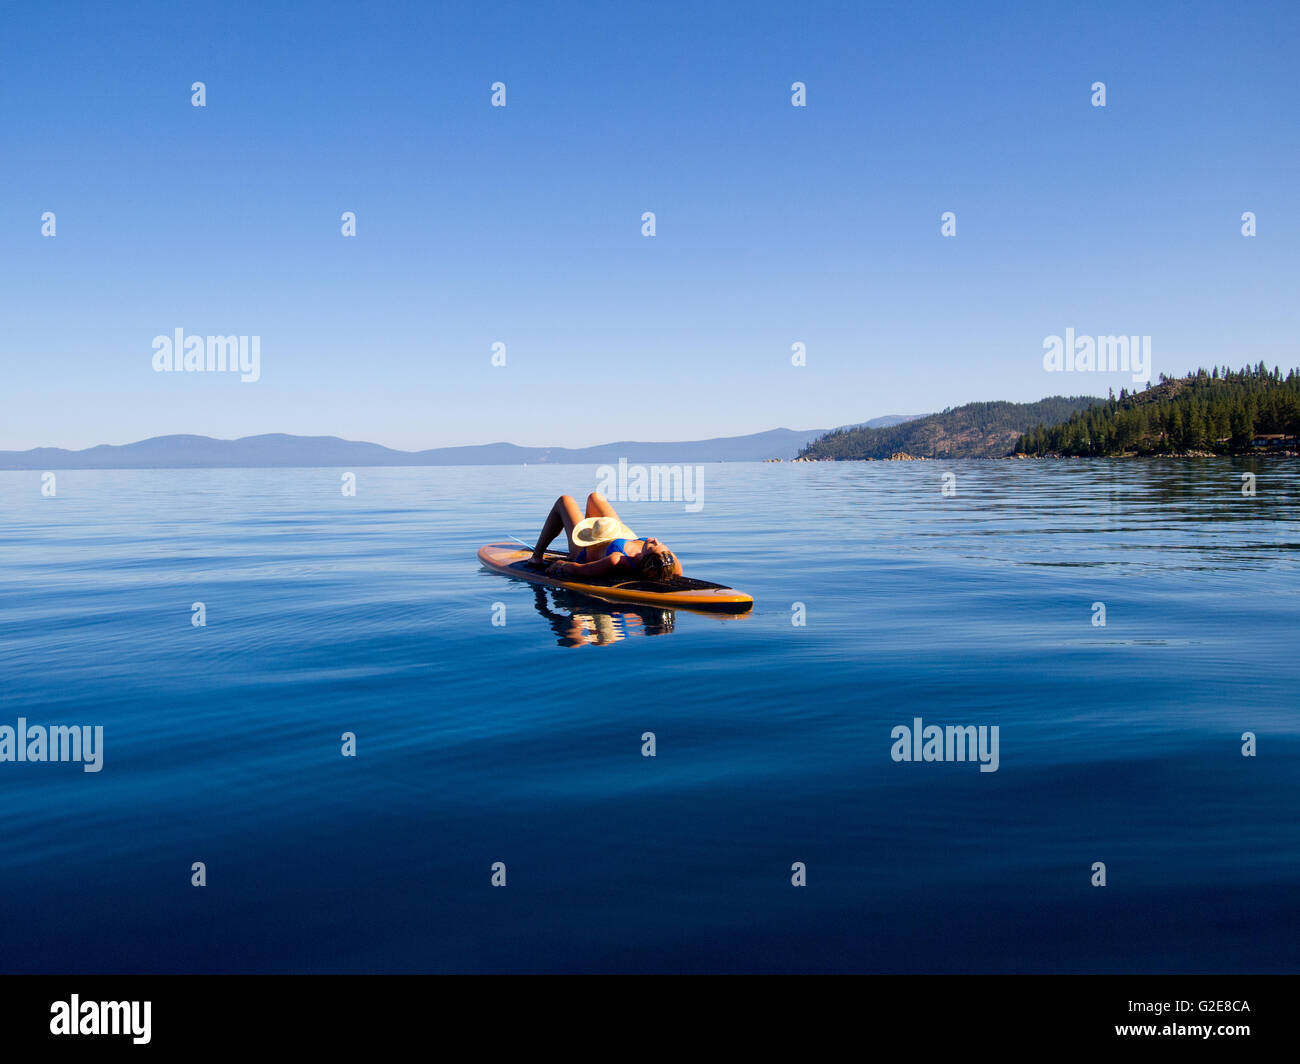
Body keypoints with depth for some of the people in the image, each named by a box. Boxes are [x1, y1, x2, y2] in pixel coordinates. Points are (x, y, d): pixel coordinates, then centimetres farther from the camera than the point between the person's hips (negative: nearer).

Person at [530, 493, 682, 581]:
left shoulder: (615, 562, -52)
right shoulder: (671, 562, -41)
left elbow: (576, 570, -37)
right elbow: (678, 572, -14)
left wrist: (560, 565, -21)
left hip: (586, 553, -5)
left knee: (565, 500, 18)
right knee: (595, 496, 26)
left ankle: (538, 555, 35)